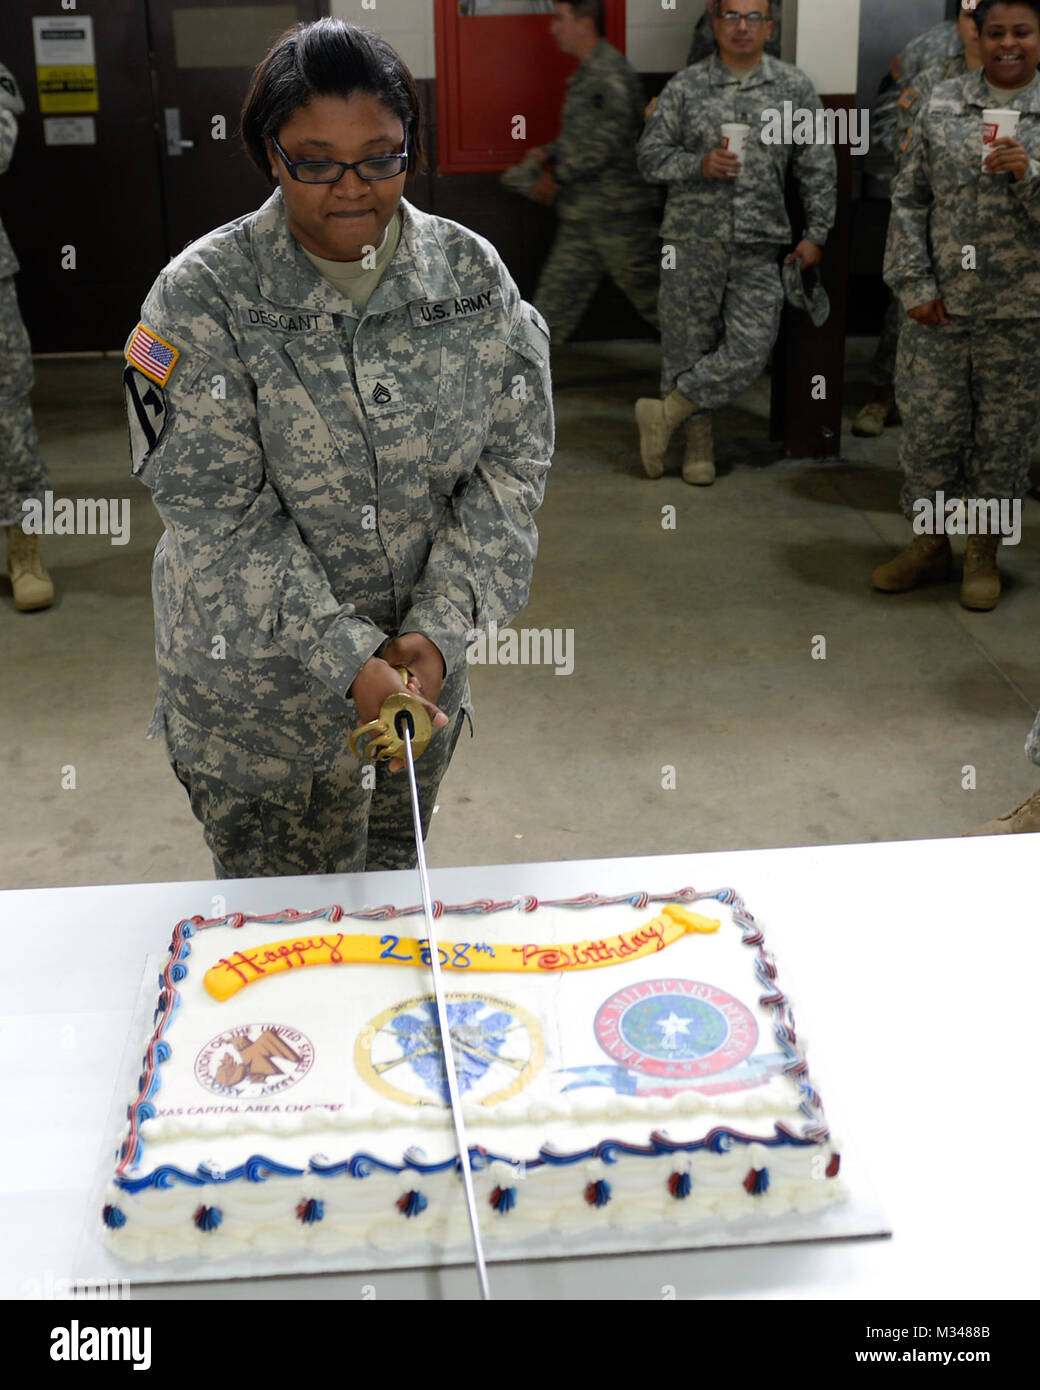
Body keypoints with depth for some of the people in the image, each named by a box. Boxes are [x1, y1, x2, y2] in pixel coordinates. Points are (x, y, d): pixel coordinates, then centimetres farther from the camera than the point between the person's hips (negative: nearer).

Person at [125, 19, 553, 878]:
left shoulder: (472, 274, -4)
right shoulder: (204, 296, -15)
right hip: (256, 688, -3)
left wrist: (440, 630, -17)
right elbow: (217, 513, -18)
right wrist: (344, 660, -25)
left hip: (422, 664, 3)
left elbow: (513, 461, -5)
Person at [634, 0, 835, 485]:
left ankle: (665, 412, 6)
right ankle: (698, 441, 19)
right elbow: (650, 156, 3)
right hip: (692, 240, -1)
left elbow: (818, 168, 8)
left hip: (758, 246, 1)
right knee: (689, 344, 4)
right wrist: (699, 164, -14)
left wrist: (815, 234, 5)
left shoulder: (795, 89, 4)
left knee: (750, 350, -8)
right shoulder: (685, 87, 2)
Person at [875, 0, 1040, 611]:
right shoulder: (944, 105, 4)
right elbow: (910, 199, 5)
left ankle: (984, 553, 25)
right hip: (939, 308, 1)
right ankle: (930, 543, 26)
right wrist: (914, 283, -2)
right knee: (929, 428, 8)